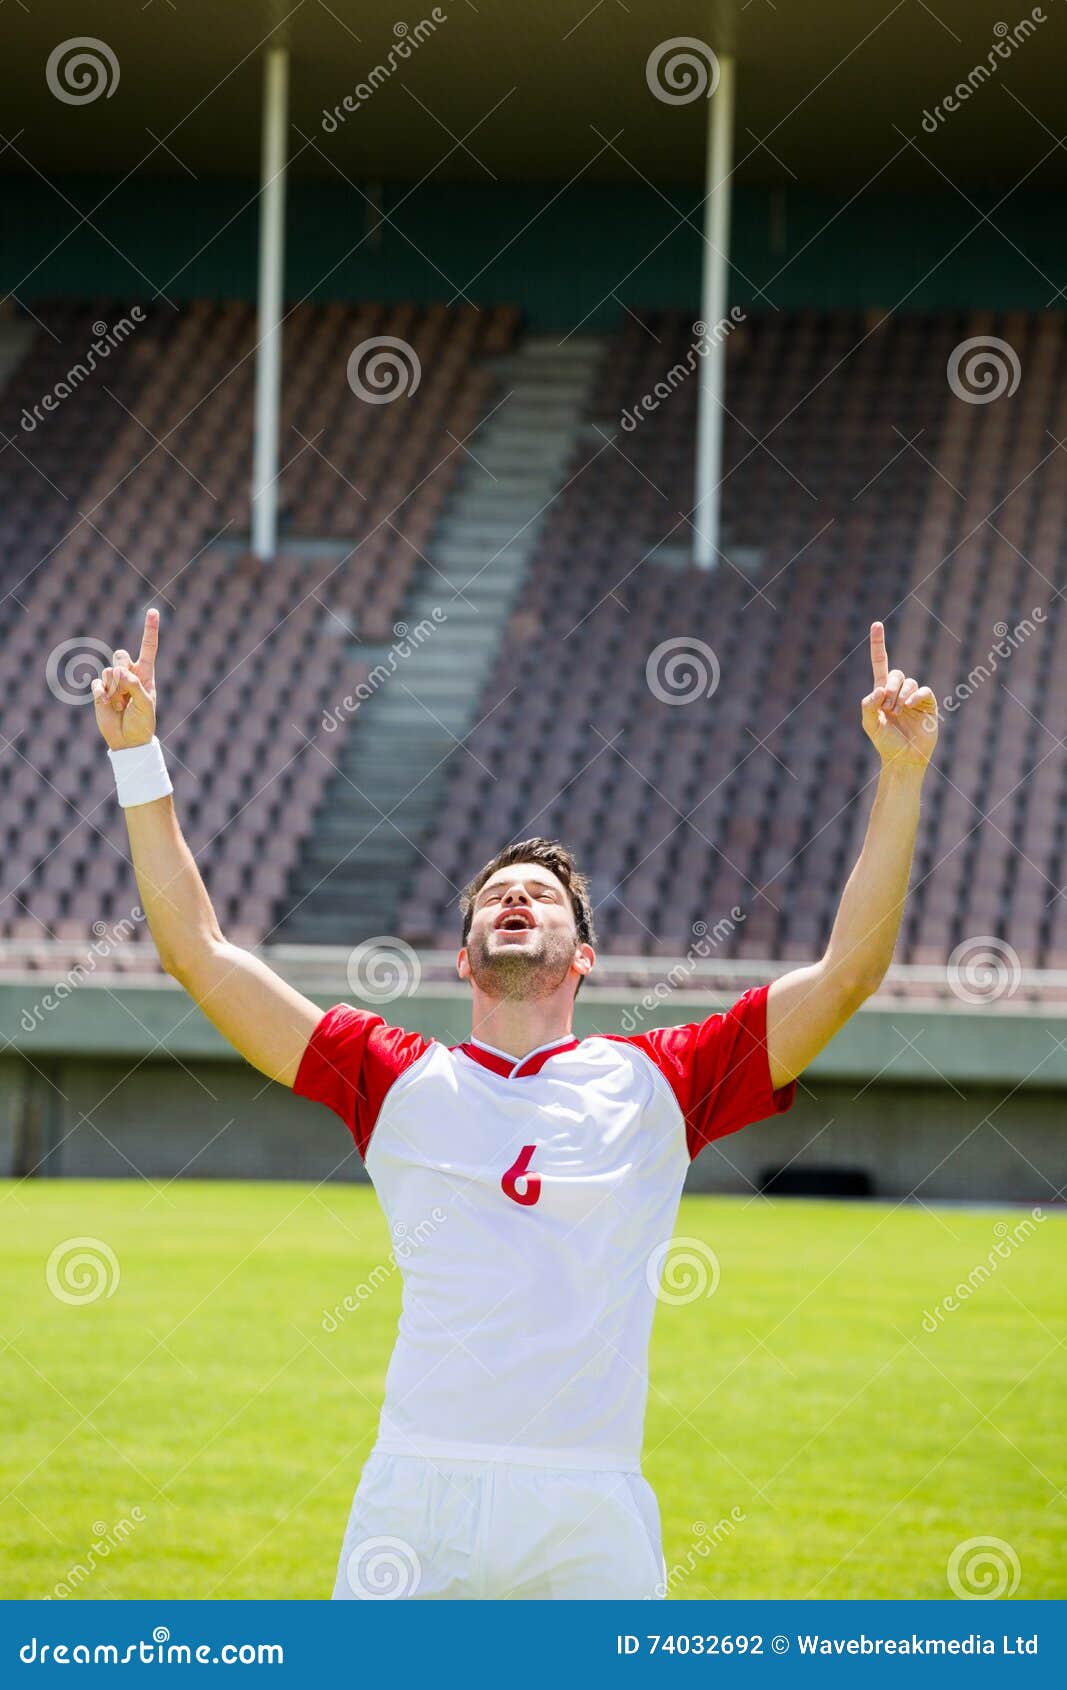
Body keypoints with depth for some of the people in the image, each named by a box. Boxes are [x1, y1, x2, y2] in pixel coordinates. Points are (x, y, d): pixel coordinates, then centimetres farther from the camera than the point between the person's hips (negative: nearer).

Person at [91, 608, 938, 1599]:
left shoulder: (654, 1080, 14)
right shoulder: (399, 1080, 15)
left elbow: (847, 971, 10)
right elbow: (198, 951, 14)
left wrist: (900, 776, 3)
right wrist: (138, 756, 10)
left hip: (592, 1516, 0)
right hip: (415, 1493, 1)